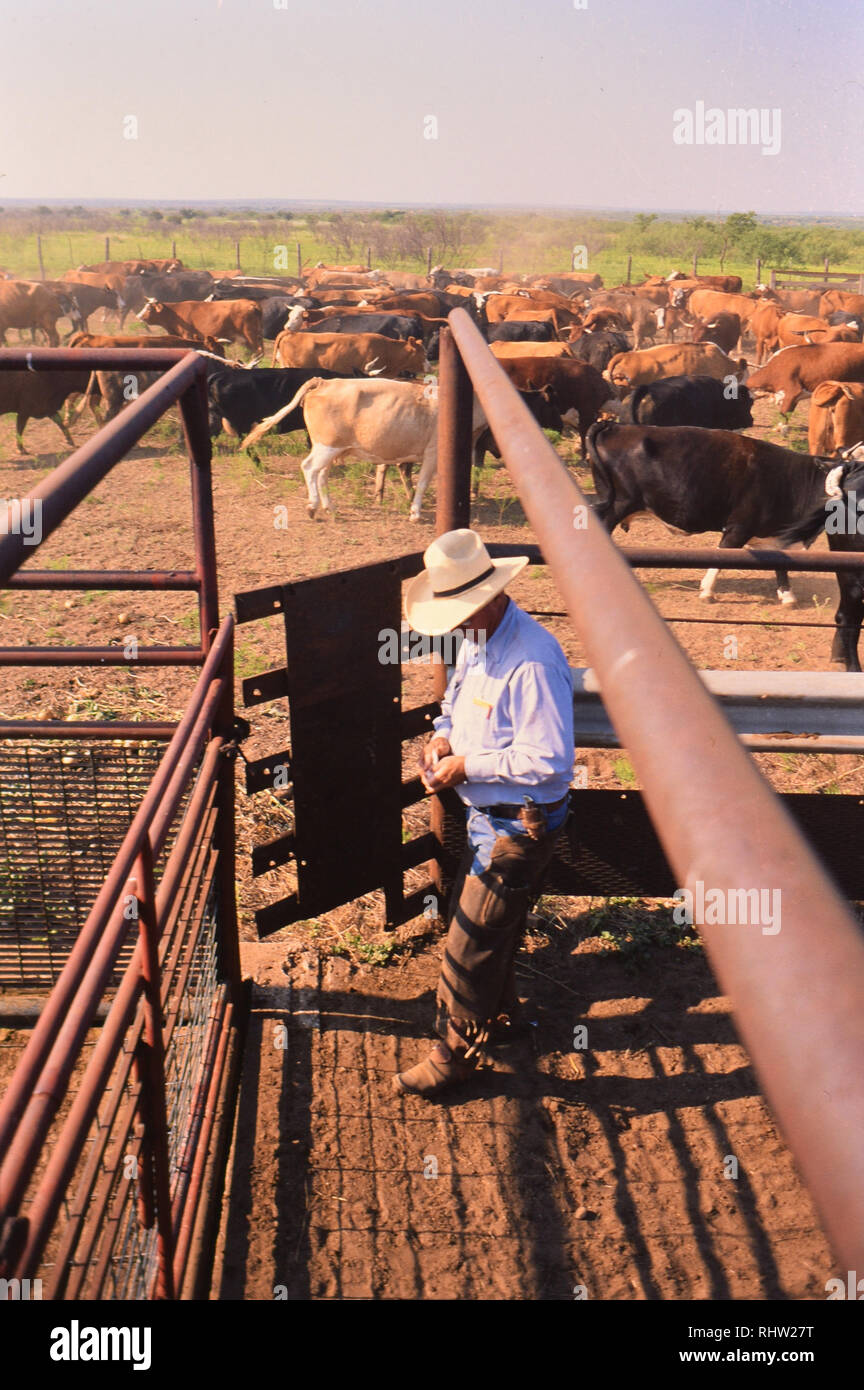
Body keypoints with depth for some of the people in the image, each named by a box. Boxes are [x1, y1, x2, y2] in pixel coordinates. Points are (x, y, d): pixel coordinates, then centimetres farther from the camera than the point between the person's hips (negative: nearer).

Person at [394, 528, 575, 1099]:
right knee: (485, 922, 24)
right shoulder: (477, 638, 3)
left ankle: (455, 1055, 19)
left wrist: (467, 766, -22)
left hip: (521, 825, -9)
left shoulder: (533, 661, -28)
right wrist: (443, 737, -3)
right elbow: (458, 699, 20)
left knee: (471, 942, 1)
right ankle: (498, 1014, 47)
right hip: (489, 815, 9)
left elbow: (550, 760, -29)